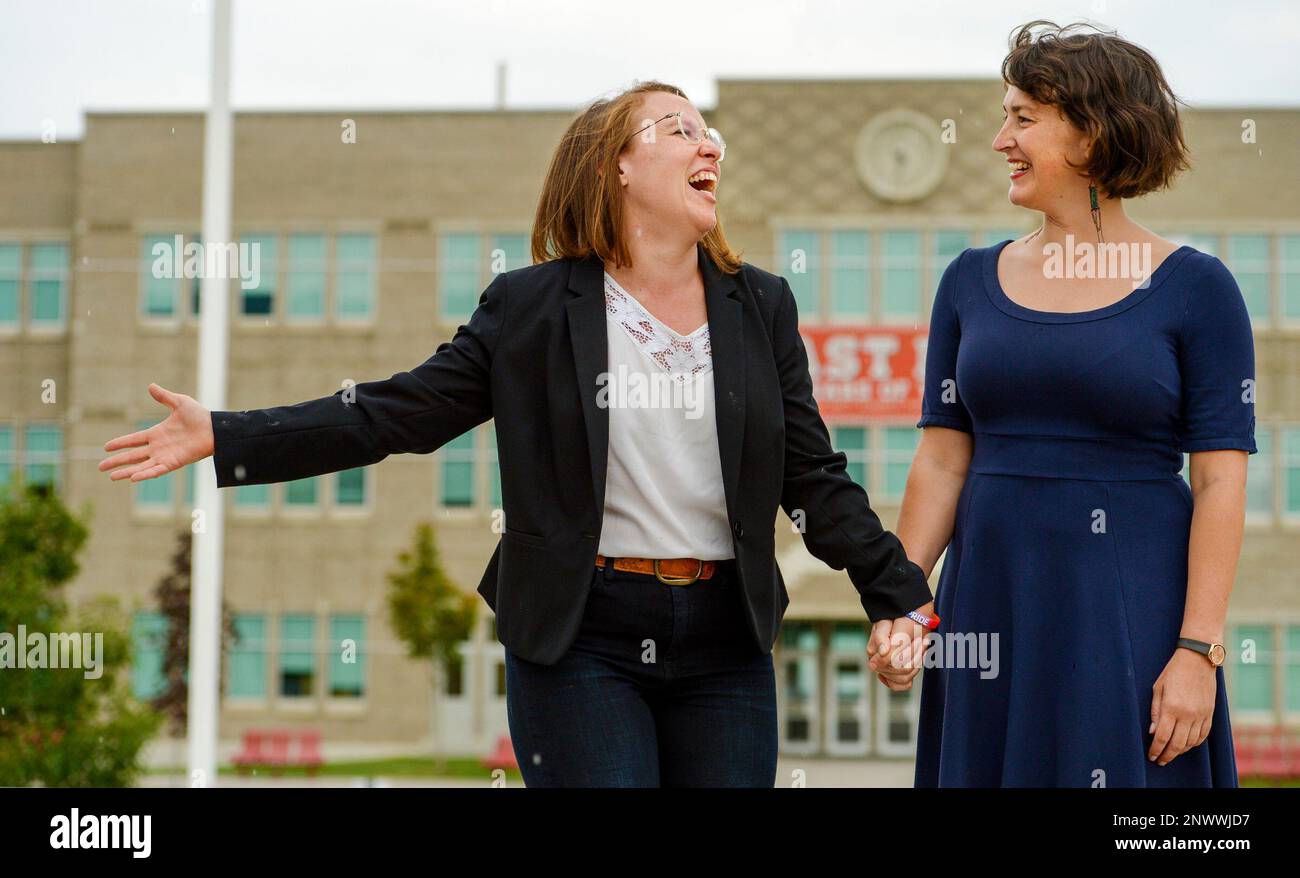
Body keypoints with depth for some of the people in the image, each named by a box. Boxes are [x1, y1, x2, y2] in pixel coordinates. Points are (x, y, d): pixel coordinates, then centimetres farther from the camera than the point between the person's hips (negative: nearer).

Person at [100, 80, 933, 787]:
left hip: (724, 642, 3)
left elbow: (814, 475, 9)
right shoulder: (531, 306, 0)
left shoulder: (761, 306, 8)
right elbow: (401, 412, -1)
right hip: (580, 636, -3)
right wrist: (225, 437, -7)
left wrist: (896, 593, 0)